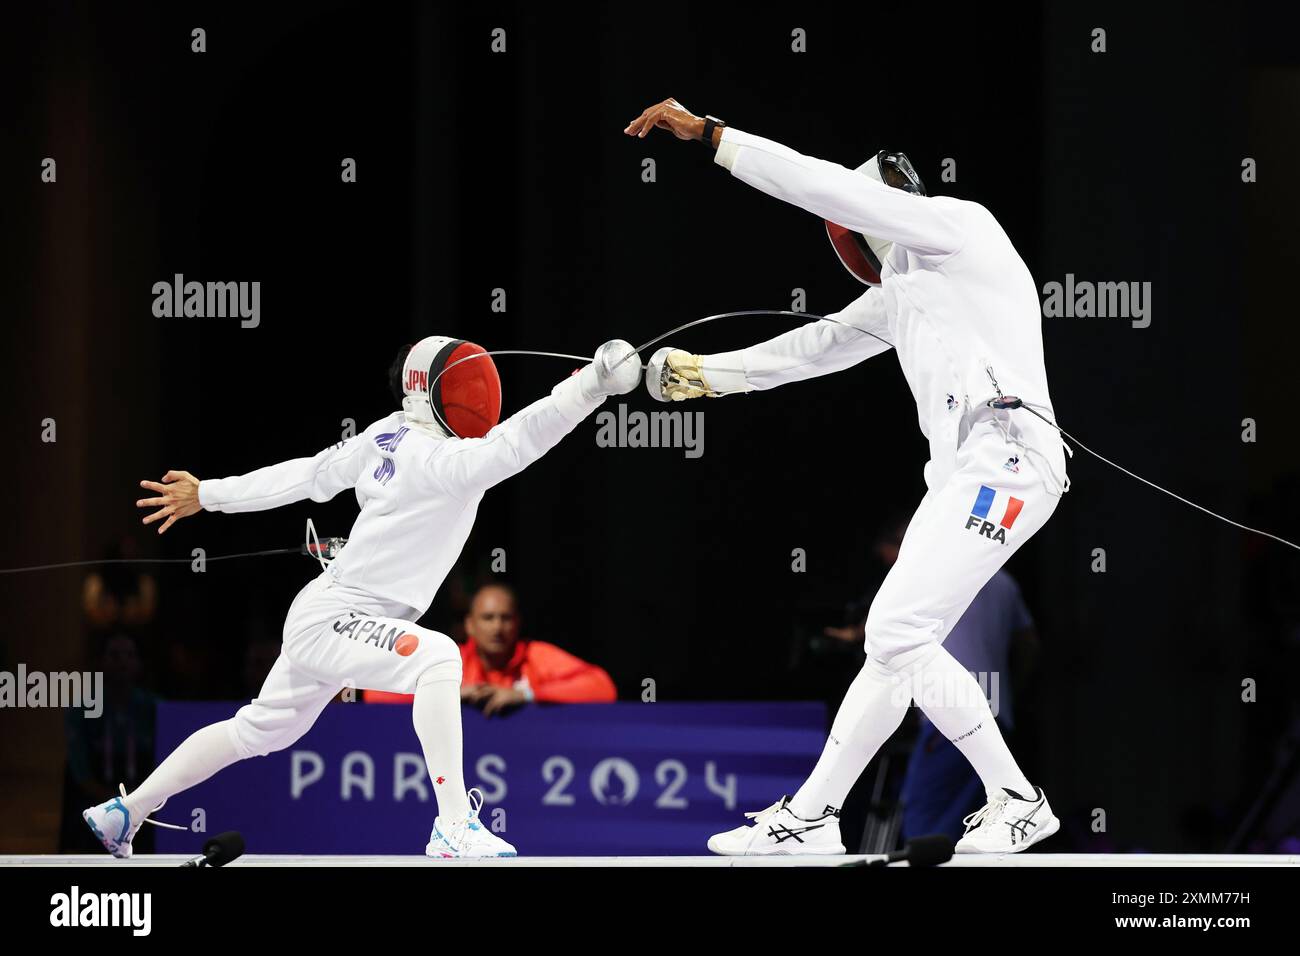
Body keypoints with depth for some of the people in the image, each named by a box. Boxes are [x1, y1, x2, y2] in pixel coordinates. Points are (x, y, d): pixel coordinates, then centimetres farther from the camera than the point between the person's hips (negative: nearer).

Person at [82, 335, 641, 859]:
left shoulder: (387, 436, 2)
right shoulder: (437, 459, -24)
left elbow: (307, 475, 11)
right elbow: (510, 445, -41)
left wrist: (208, 495, 19)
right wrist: (591, 385, -52)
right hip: (328, 620, -10)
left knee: (259, 732, 26)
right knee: (437, 657, -33)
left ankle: (123, 813, 40)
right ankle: (454, 827, -37)